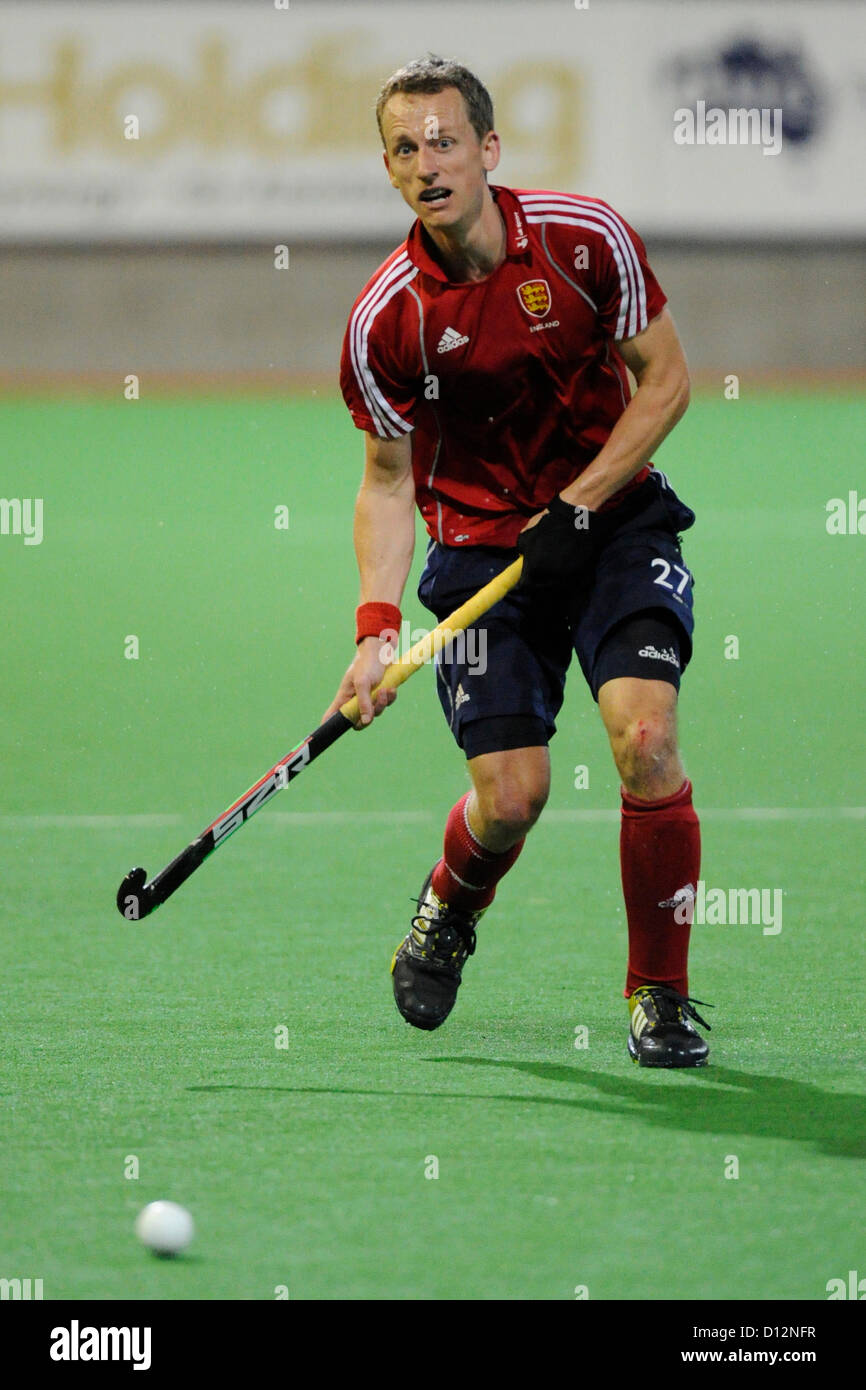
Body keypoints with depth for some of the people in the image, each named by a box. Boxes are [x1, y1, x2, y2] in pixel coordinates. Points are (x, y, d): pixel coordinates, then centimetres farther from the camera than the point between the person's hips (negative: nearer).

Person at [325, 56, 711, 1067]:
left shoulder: (587, 237, -13)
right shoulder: (383, 320, -12)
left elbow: (665, 380, -4)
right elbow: (386, 481, -1)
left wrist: (578, 506, -13)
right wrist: (375, 630, -12)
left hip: (615, 517, 0)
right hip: (483, 548, 0)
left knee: (645, 738, -20)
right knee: (510, 796, -10)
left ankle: (661, 997, -3)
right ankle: (447, 914, 28)